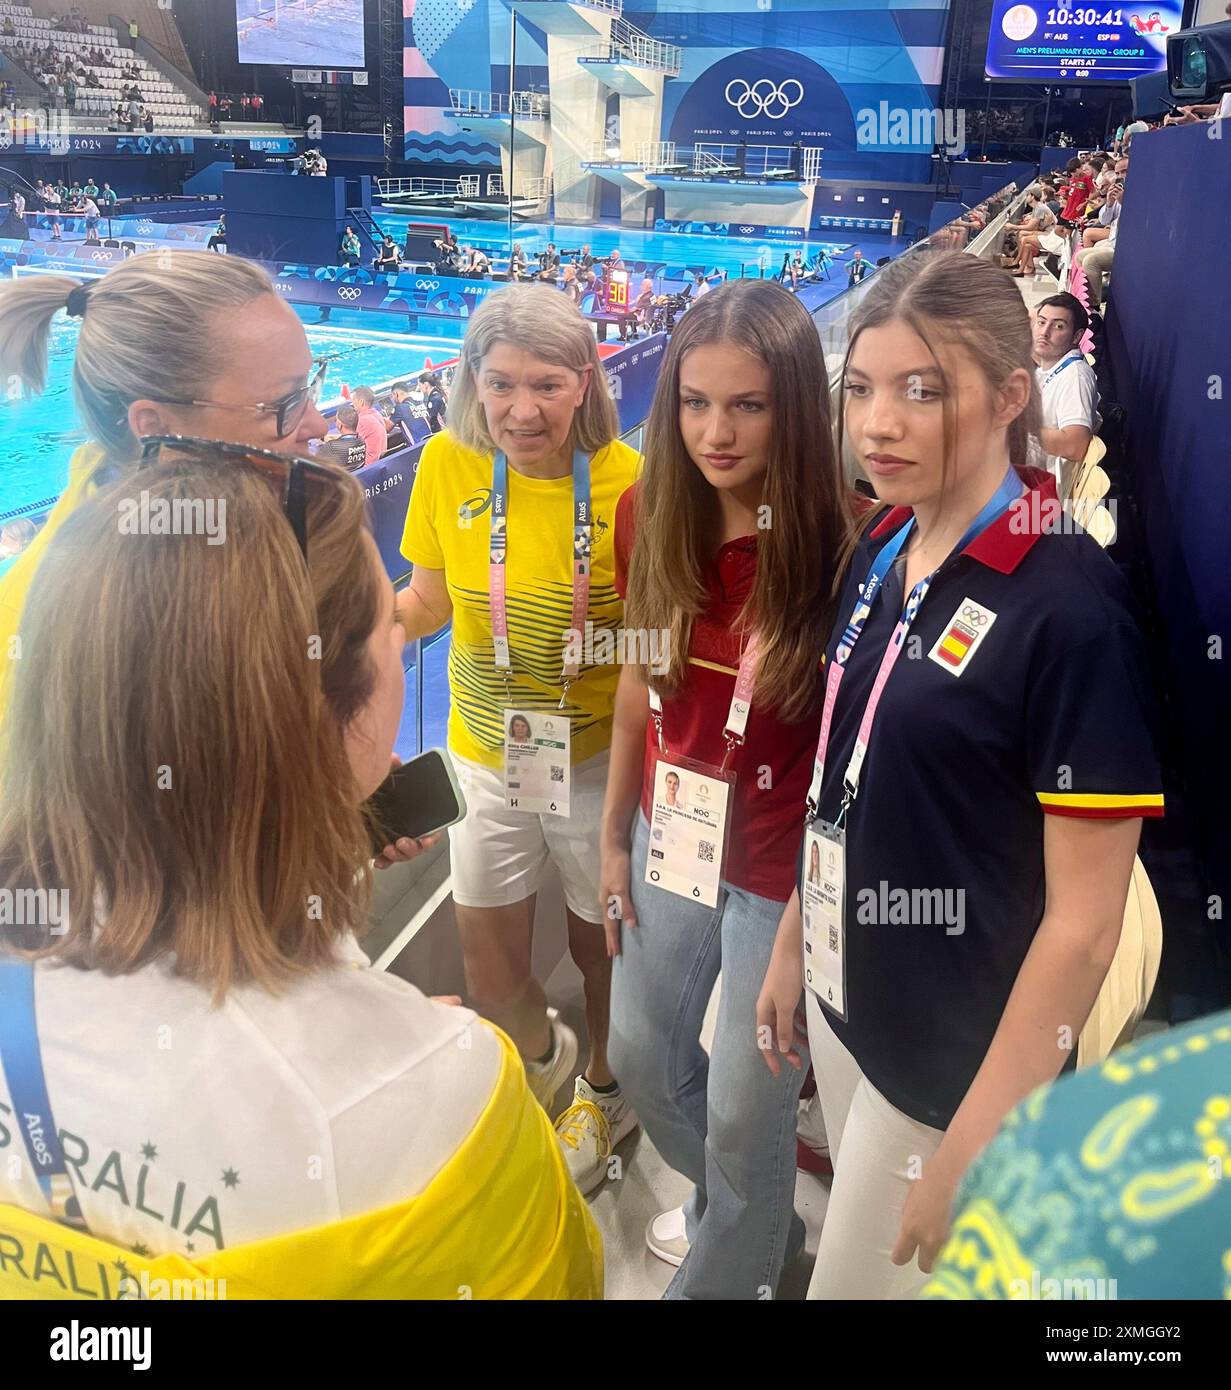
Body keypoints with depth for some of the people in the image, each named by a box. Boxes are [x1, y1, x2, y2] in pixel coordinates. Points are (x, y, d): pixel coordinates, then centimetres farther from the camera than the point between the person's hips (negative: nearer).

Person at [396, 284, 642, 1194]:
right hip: (487, 754, 3)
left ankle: (608, 1092, 51)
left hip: (596, 757, -3)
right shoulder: (448, 464, -9)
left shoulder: (627, 482, -18)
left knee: (602, 945, 18)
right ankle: (546, 1051, 52)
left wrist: (605, 636, -28)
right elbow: (431, 600, 2)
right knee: (489, 973, 15)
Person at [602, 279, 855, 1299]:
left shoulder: (840, 543, -21)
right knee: (642, 1053, 23)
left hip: (785, 870, -5)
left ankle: (728, 1271, 45)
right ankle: (739, 1210, 54)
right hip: (670, 839, 6)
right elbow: (641, 679, 3)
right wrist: (615, 835, 9)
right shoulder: (651, 515, -6)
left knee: (745, 1106, 12)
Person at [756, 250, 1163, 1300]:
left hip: (958, 1058, -6)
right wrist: (792, 944, 13)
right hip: (847, 1003, 7)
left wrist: (973, 1153, -17)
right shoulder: (876, 555, -2)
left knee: (864, 1279, 13)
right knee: (860, 1238, 26)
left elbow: (1082, 924, -20)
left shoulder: (1070, 610, -23)